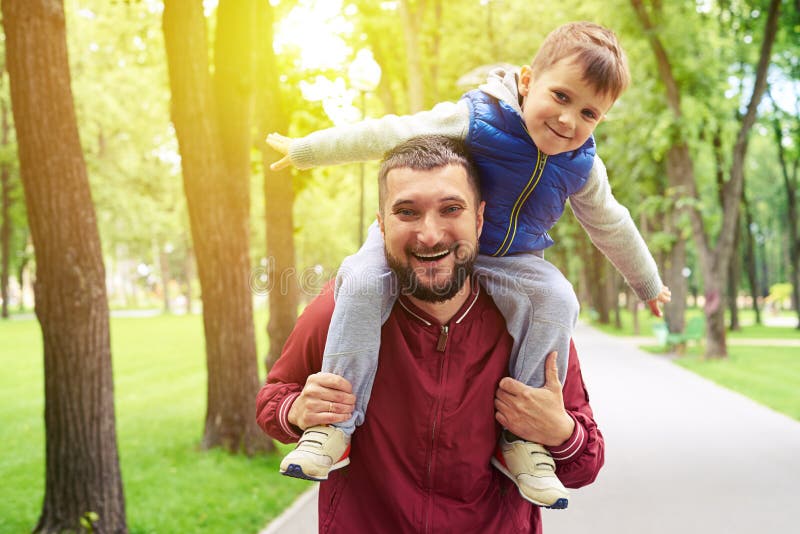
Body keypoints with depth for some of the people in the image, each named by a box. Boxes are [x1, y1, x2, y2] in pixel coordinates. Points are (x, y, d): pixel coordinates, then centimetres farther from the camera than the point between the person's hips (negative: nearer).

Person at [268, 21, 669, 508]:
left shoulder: (583, 167, -5)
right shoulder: (476, 119, -20)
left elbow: (612, 227, 14)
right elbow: (387, 135, -15)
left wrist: (648, 283, 26)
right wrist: (305, 151, -9)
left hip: (511, 262, 3)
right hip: (427, 244, -3)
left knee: (555, 301, -26)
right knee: (363, 281, -29)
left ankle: (524, 439, -16)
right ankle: (333, 422, -23)